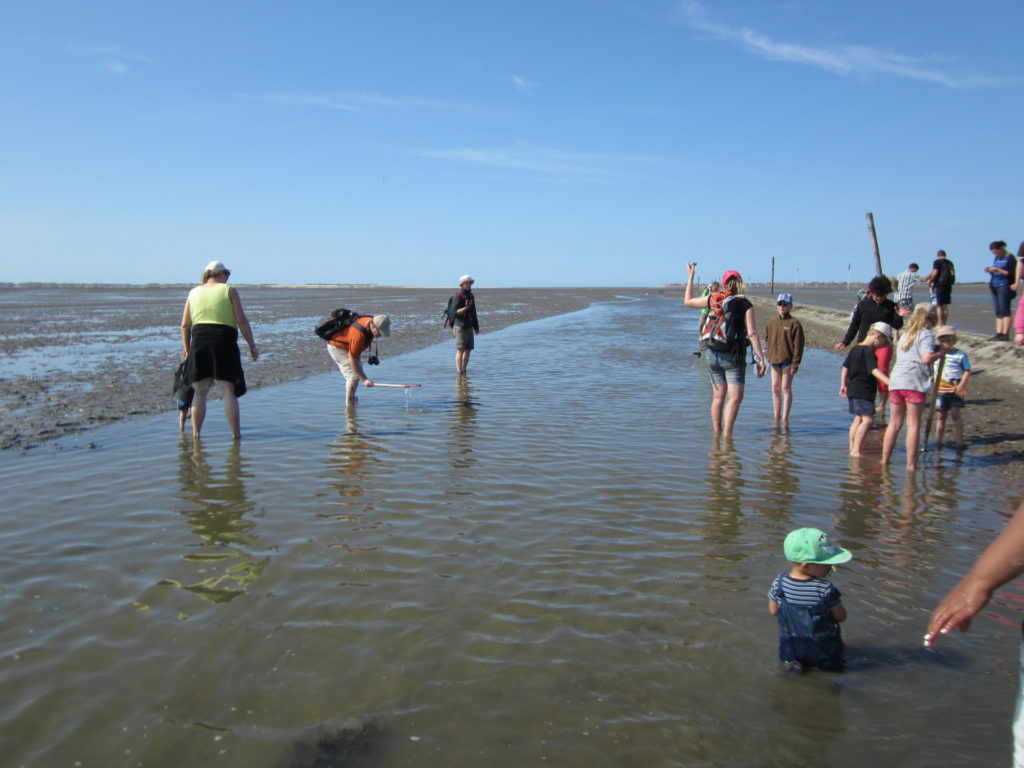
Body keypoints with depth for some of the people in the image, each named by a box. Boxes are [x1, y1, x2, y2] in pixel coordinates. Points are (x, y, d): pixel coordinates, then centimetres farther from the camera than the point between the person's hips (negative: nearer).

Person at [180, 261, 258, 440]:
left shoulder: (194, 292, 16)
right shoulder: (229, 291, 5)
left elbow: (185, 325, 13)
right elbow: (242, 320, -4)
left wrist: (187, 348, 22)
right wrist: (252, 345, 0)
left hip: (199, 341, 3)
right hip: (224, 342, -3)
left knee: (200, 392, 10)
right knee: (228, 390, -2)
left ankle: (196, 434, 8)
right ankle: (236, 434, -2)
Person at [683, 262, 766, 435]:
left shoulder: (713, 299, 2)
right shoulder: (745, 305, -6)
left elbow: (688, 300, 17)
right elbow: (752, 333, -13)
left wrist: (691, 276, 24)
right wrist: (760, 359, -12)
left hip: (713, 354, 4)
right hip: (733, 356, -4)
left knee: (718, 396, 14)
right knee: (735, 397, -5)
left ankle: (717, 433, 23)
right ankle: (727, 434, -16)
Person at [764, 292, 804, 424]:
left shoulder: (794, 323, -6)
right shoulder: (772, 322, 9)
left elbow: (798, 345, -8)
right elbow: (767, 339, 18)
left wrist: (795, 363, -11)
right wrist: (768, 355, 7)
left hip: (787, 360, -5)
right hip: (774, 359, 5)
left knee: (786, 388, -1)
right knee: (775, 388, 8)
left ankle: (785, 418, 5)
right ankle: (777, 417, 18)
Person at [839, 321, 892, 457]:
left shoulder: (855, 348, 13)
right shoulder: (868, 352, -16)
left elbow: (845, 367, 19)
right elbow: (875, 370, -28)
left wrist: (843, 385, 25)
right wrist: (888, 381, -38)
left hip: (853, 389, 10)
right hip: (863, 391, -10)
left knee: (858, 418, 20)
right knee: (867, 419, -14)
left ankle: (853, 447, 30)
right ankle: (856, 450, -18)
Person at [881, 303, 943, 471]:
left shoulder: (906, 334, 21)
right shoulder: (926, 334, -1)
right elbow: (926, 358, -15)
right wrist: (939, 354, 3)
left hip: (896, 380, 6)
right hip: (914, 382, -6)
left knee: (894, 424, 13)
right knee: (913, 425, -1)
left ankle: (884, 460, 16)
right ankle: (911, 464, 0)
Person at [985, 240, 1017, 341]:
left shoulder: (1010, 258, -6)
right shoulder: (996, 258, 17)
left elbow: (1012, 274, -12)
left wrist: (998, 270, -17)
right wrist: (990, 271, 2)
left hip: (1004, 286, -8)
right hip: (995, 286, 8)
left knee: (1004, 311, -11)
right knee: (998, 312, 4)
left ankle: (1005, 335, -14)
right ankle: (999, 333, 2)